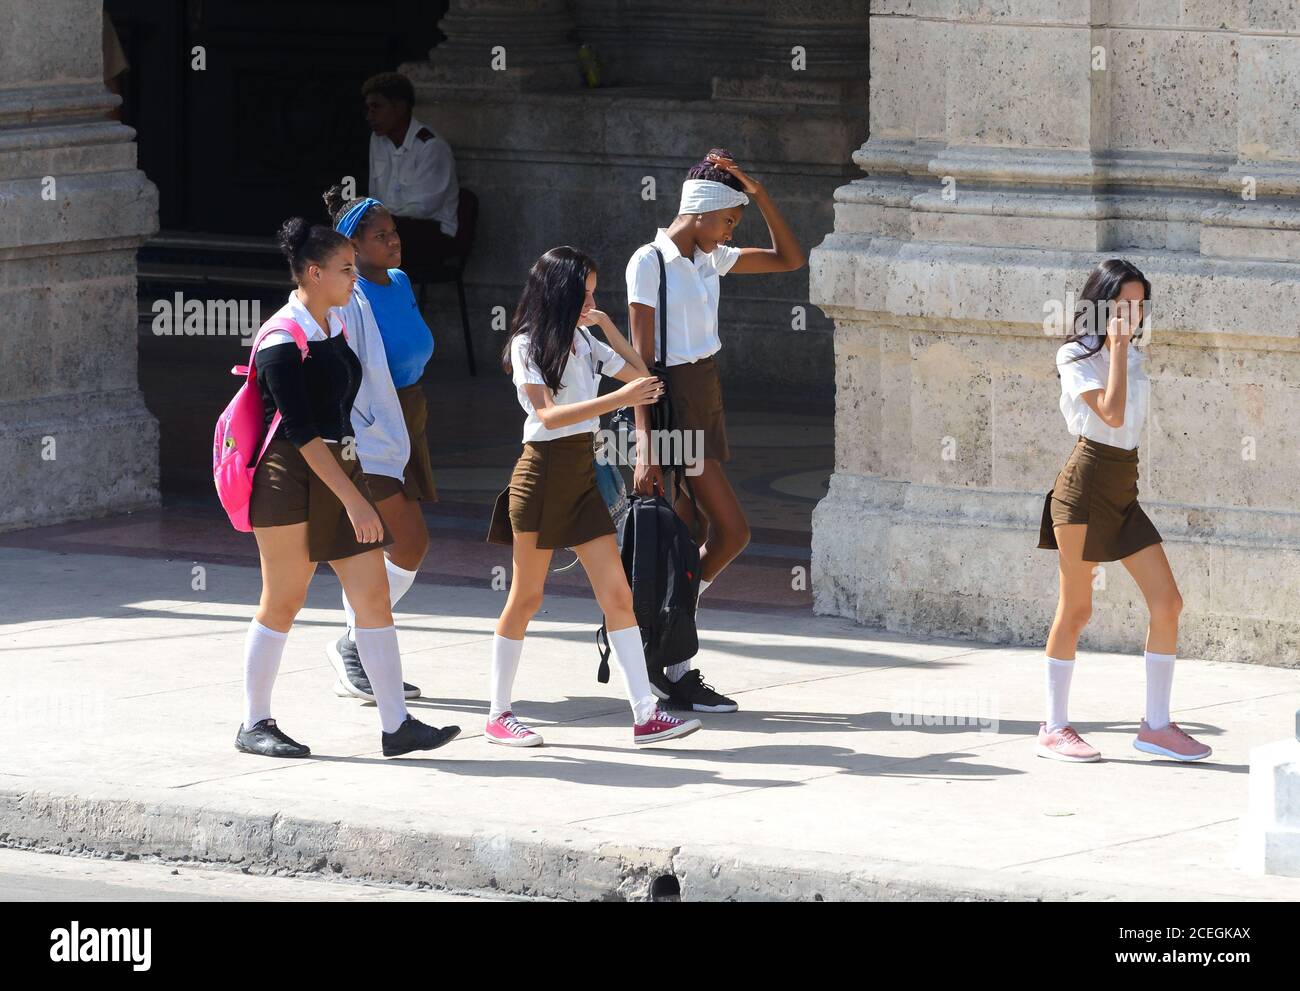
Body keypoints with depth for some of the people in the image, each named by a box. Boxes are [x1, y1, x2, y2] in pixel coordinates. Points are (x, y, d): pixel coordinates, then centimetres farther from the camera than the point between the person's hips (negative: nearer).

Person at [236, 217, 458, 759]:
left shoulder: (335, 326, 12)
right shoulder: (283, 344, -16)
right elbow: (302, 433, -20)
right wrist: (354, 501, -22)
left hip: (340, 466, 8)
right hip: (292, 476, -8)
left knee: (374, 596, 1)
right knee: (282, 602, -1)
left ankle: (396, 725, 0)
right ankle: (254, 725, 11)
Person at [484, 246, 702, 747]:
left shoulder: (582, 342, 14)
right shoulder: (528, 344, -8)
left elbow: (638, 373, 22)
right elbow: (548, 414, -21)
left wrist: (606, 325, 11)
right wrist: (619, 399, -29)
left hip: (582, 475, 7)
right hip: (543, 473, -7)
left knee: (617, 594, -3)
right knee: (526, 598, 2)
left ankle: (645, 714, -7)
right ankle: (498, 715, 13)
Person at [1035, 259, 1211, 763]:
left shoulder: (1135, 356, 16)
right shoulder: (1076, 356, -5)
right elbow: (1111, 413, -20)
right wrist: (1117, 343, -16)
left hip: (1124, 489, 7)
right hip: (1086, 481, -7)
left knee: (1167, 603, -2)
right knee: (1076, 609, -2)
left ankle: (1156, 725, 5)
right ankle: (1054, 728, 7)